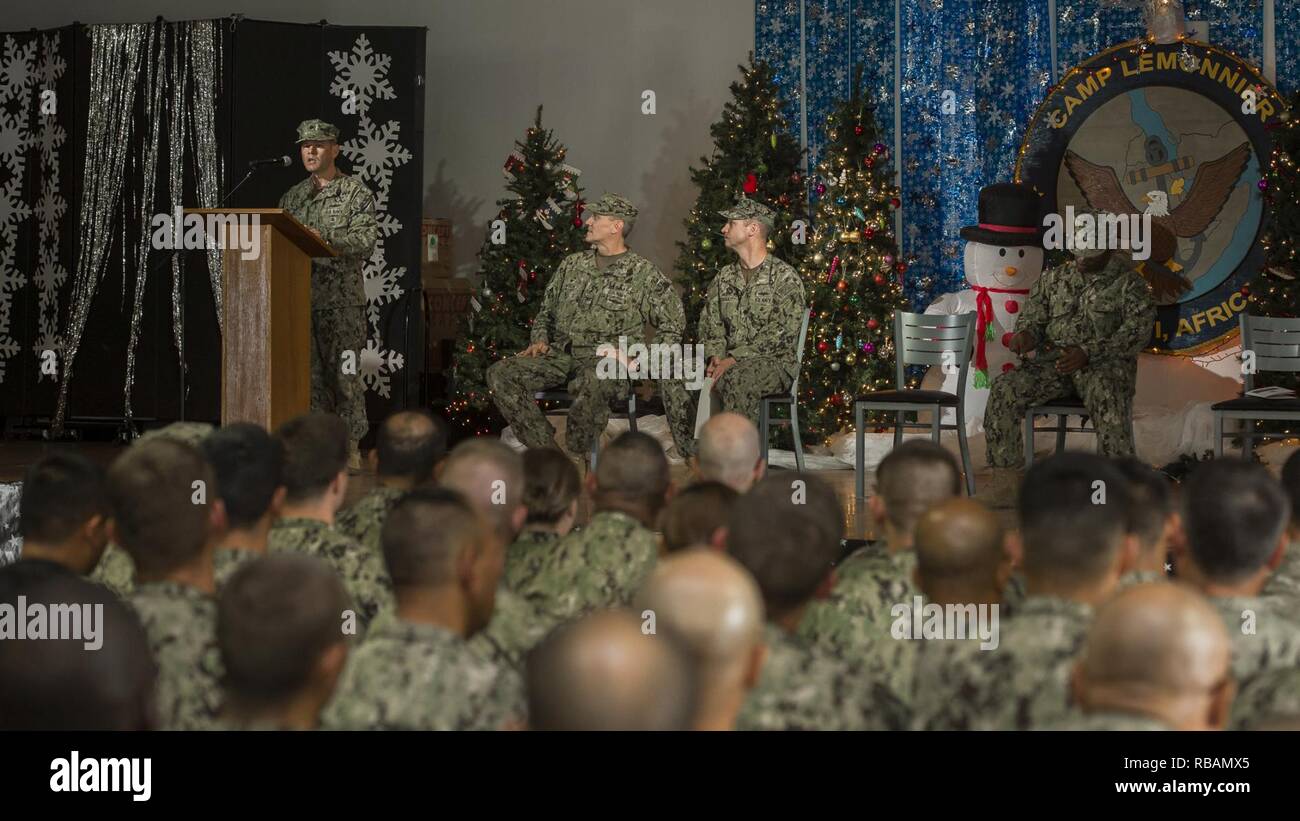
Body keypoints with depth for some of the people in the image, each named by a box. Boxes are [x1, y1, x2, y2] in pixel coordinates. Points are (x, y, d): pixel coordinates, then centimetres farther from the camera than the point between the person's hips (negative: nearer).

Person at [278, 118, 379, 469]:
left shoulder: (356, 193, 1)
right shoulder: (292, 197, 17)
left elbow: (366, 241, -11)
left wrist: (324, 237, -22)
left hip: (342, 299, -5)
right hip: (301, 296, 5)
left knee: (344, 372, -5)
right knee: (311, 373, 4)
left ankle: (350, 448, 1)